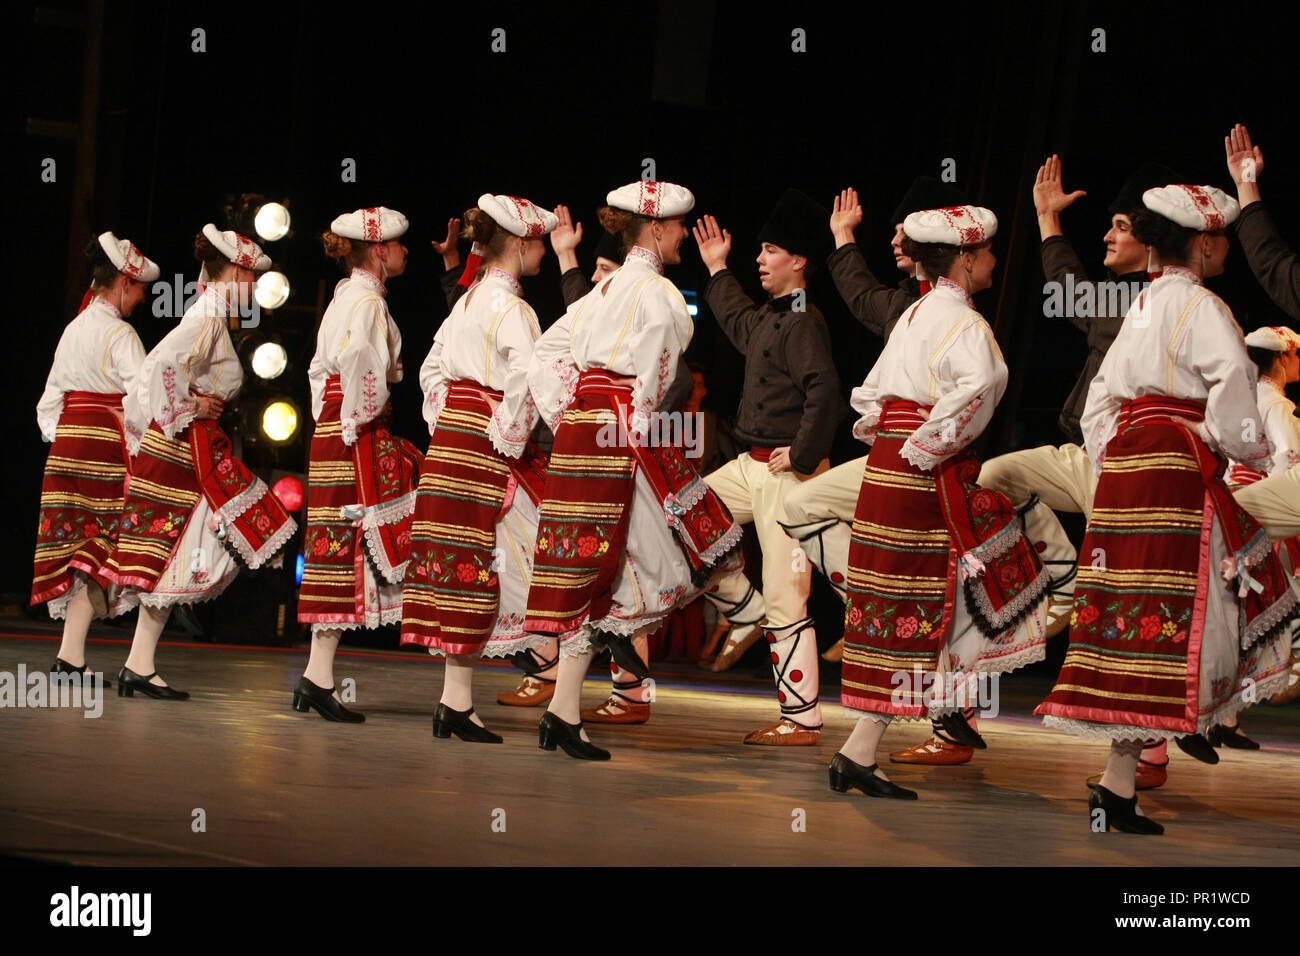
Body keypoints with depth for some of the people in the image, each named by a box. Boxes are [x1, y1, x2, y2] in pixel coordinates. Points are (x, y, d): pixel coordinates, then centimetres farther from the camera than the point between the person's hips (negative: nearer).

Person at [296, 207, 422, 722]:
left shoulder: (344, 297, 20)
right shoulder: (368, 302, -12)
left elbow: (320, 367, 25)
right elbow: (358, 359, -29)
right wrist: (359, 421, -18)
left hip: (332, 433, 10)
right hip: (360, 438, -10)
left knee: (337, 549, 9)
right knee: (351, 546, -7)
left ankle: (317, 678, 9)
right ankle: (319, 676, -6)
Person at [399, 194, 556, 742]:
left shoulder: (467, 300, 16)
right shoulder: (509, 306, -11)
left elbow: (432, 369, 23)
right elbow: (526, 373, -26)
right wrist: (510, 436, -15)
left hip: (451, 440, 9)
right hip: (488, 449, -9)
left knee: (460, 568, 8)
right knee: (479, 565, -7)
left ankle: (454, 702, 9)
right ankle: (458, 702, -7)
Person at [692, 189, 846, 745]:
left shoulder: (803, 323, -15)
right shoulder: (768, 319, 14)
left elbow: (825, 394, -26)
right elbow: (737, 320, 39)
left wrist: (801, 456, -21)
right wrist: (717, 269, 43)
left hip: (786, 473, -10)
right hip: (751, 465, 10)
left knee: (786, 599, -7)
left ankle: (802, 720, -2)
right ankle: (746, 611, 21)